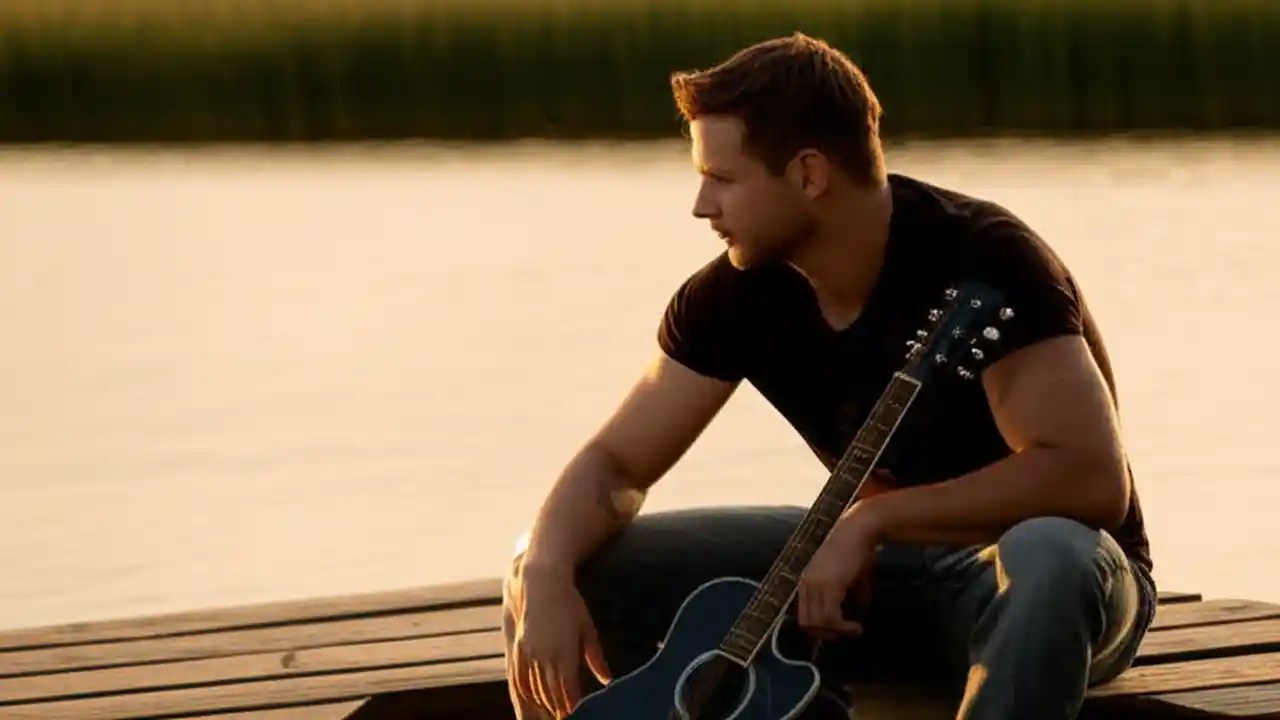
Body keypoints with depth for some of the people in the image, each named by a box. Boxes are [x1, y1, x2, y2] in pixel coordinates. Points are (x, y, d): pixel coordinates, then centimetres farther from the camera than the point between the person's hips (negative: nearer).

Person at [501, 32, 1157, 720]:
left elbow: (1094, 478, -32)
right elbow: (616, 461, 0)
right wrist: (548, 577, -22)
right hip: (875, 564, 6)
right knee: (558, 568, -6)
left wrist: (872, 518, -31)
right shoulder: (740, 291, -6)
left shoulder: (981, 261, -24)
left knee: (1046, 560, -44)